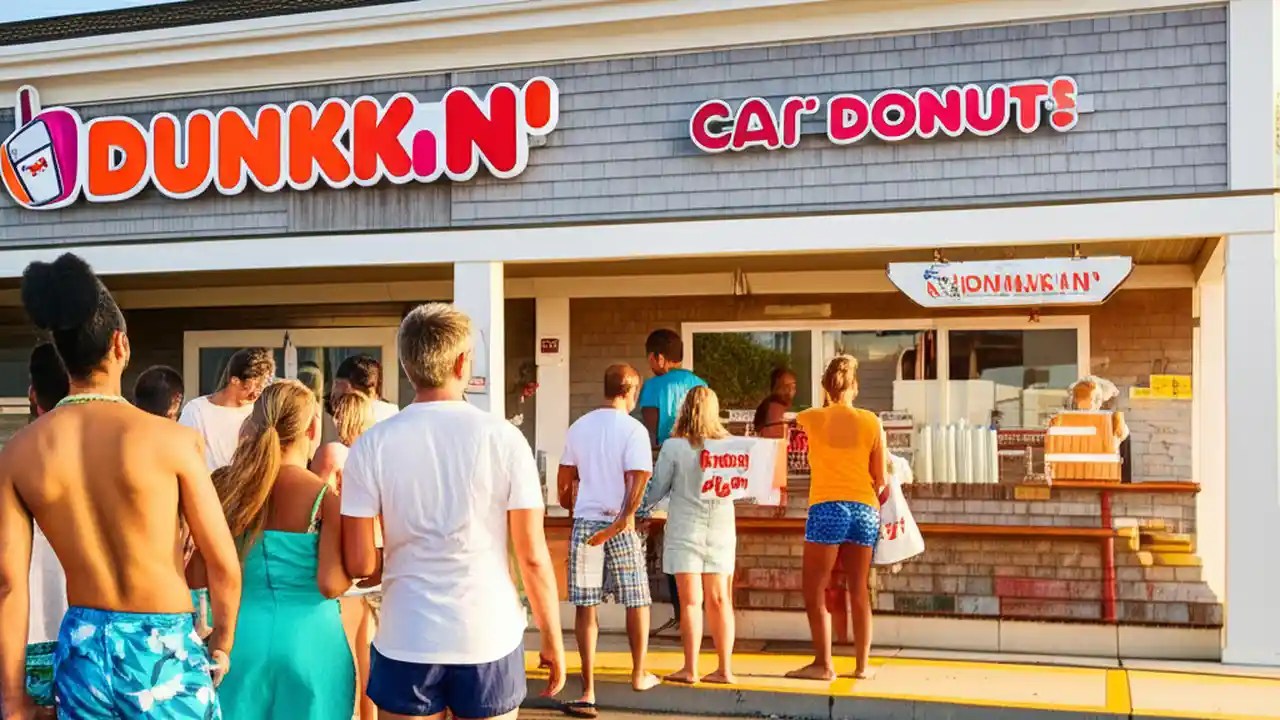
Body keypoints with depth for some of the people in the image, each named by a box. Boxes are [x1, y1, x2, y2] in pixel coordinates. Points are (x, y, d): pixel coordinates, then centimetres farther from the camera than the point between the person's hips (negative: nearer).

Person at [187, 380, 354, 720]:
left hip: (239, 638, 3)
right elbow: (331, 585, -17)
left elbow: (196, 578, -1)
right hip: (307, 644, -3)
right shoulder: (326, 498, -12)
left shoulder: (223, 485, -2)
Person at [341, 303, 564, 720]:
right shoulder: (504, 438, -6)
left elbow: (358, 564, -5)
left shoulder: (372, 445, -5)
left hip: (407, 640, 0)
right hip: (490, 638, 0)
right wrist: (553, 641, 6)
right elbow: (533, 556, -5)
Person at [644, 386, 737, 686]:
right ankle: (725, 668, 11)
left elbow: (657, 490, -3)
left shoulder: (673, 446, -10)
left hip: (685, 530, -3)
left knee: (691, 601, 1)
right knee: (720, 600, 8)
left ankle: (691, 669, 1)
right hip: (721, 530, 3)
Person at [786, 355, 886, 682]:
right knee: (859, 590, 11)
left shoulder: (811, 418, 2)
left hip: (828, 509, -3)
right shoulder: (871, 422, 5)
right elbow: (880, 479, 7)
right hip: (865, 510, 3)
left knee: (815, 589, 4)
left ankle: (824, 664, 2)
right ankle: (862, 665, 15)